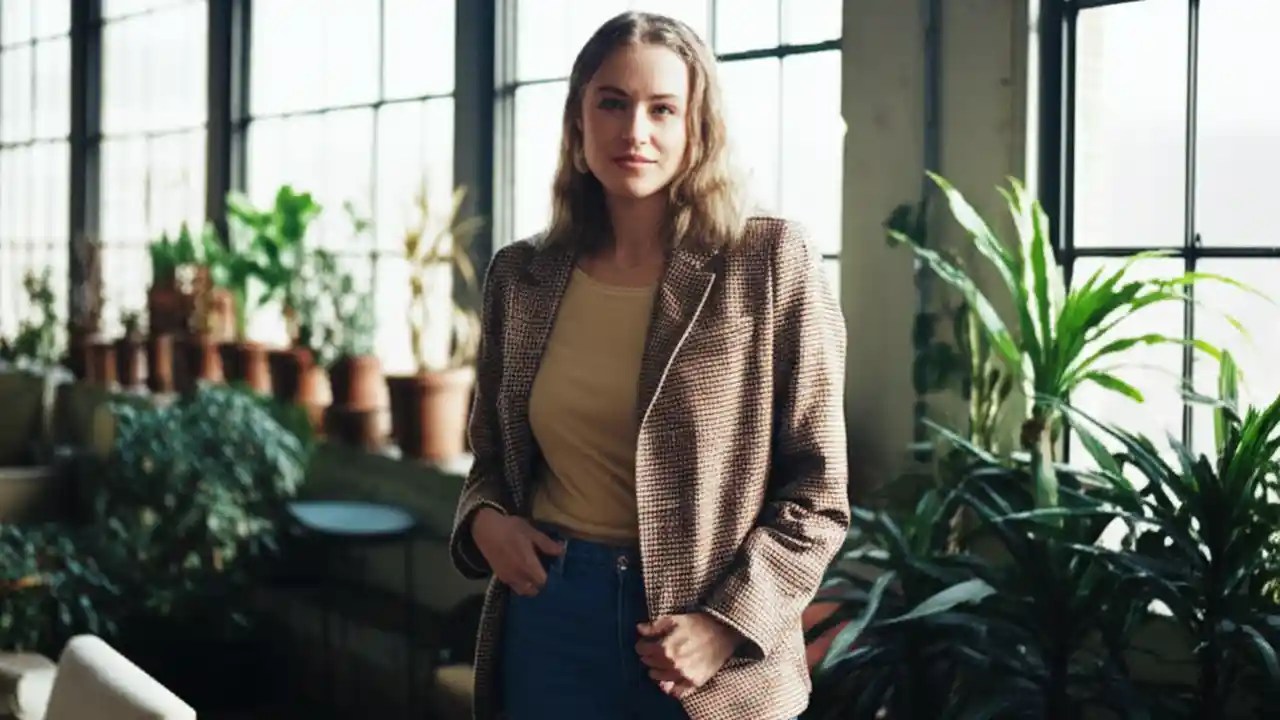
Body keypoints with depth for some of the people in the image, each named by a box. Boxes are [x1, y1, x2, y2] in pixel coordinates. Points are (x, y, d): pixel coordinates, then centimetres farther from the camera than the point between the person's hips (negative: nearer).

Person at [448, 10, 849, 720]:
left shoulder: (771, 262, -7)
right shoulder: (521, 278, 3)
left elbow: (818, 489, -6)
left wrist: (727, 623, -15)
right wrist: (483, 521, -5)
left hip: (708, 657, -3)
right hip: (551, 619, 3)